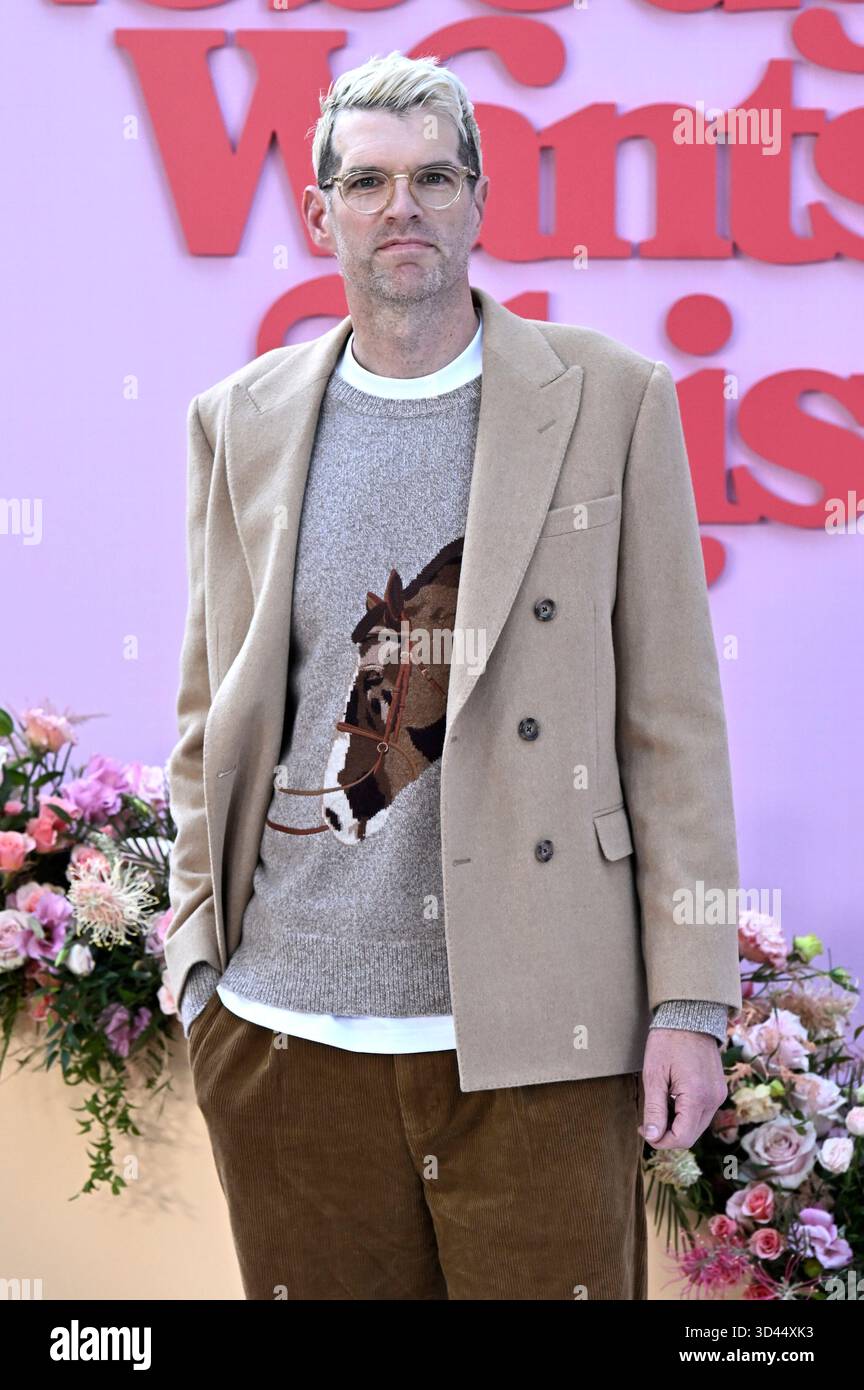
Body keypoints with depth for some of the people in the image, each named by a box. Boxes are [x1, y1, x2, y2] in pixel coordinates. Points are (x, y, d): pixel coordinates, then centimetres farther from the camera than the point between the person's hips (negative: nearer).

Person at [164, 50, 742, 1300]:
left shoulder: (611, 400, 2)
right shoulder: (241, 423, 10)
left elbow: (673, 716, 0)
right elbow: (212, 718, 15)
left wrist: (691, 1002, -4)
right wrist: (199, 966, 9)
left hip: (534, 1046, -2)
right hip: (286, 1039, 2)